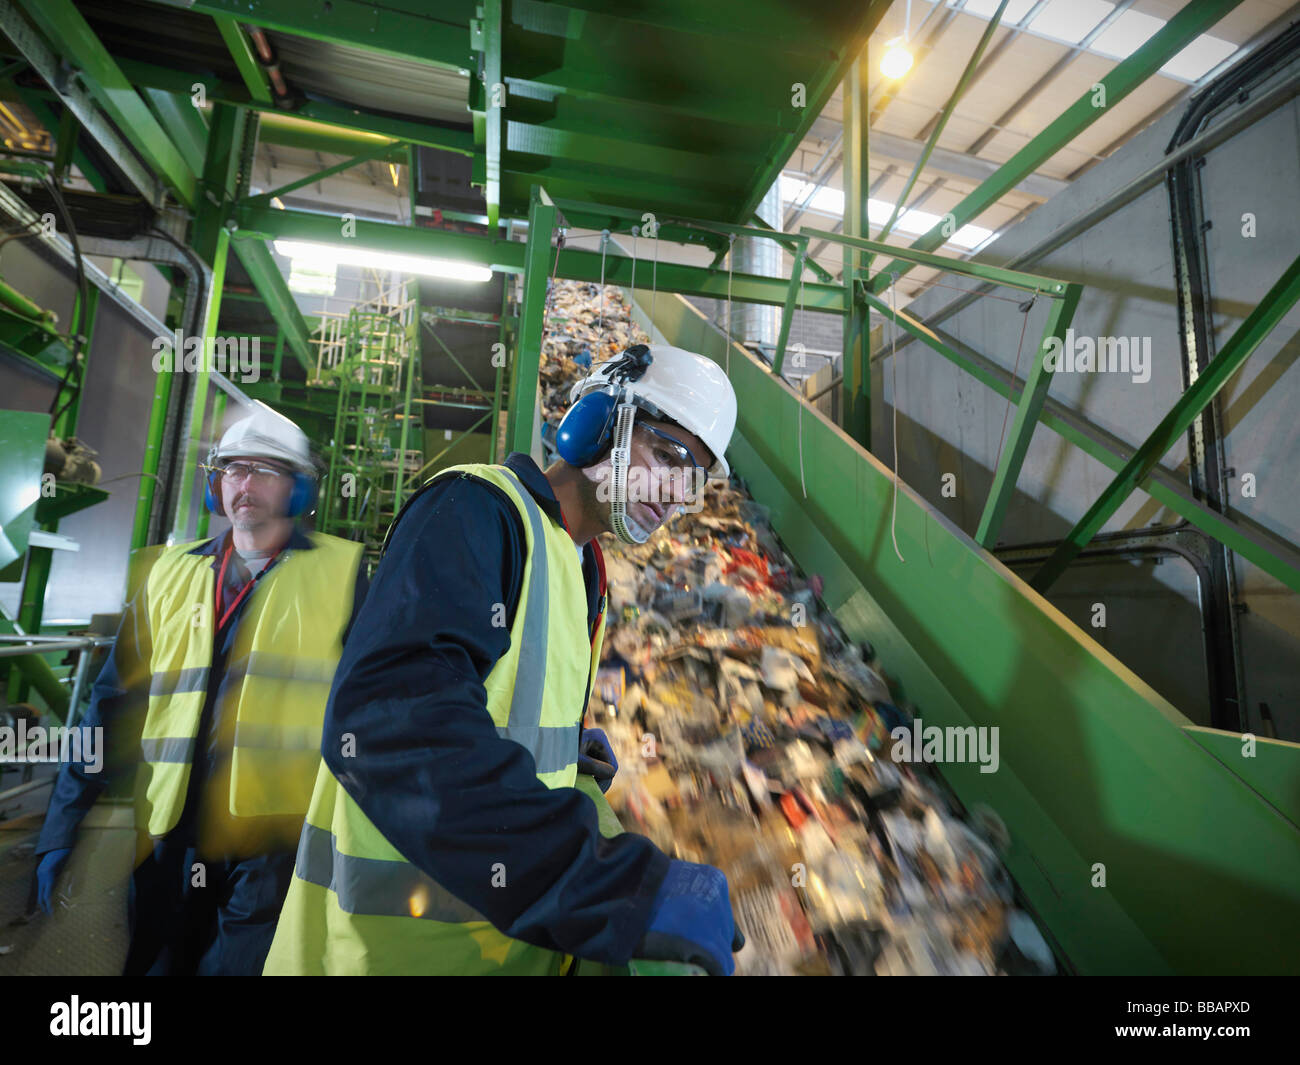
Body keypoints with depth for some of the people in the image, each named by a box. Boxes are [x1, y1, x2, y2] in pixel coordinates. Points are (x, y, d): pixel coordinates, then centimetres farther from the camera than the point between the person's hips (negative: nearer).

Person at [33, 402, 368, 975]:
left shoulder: (339, 572, -2)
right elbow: (116, 702, 11)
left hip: (278, 846, -4)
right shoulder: (172, 573, 10)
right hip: (171, 842, 4)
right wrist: (63, 829, 7)